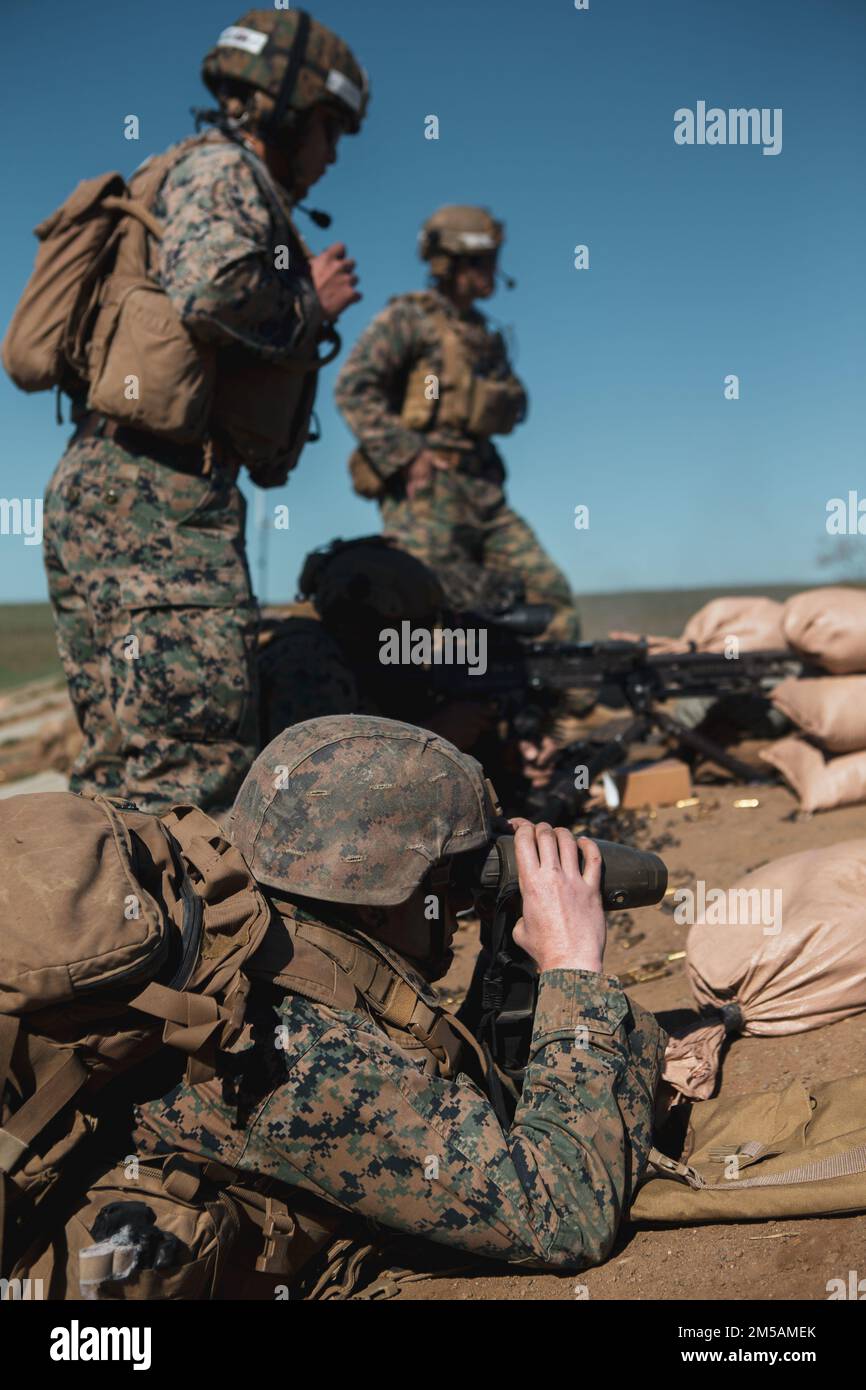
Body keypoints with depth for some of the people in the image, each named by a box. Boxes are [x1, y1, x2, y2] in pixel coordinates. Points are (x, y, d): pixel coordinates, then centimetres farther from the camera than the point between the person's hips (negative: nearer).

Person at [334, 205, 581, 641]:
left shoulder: (485, 336, 22)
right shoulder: (408, 319, 0)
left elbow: (515, 402, 32)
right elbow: (353, 386, -12)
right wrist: (406, 455, -18)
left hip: (483, 492, 7)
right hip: (425, 490, -7)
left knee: (552, 598, -2)